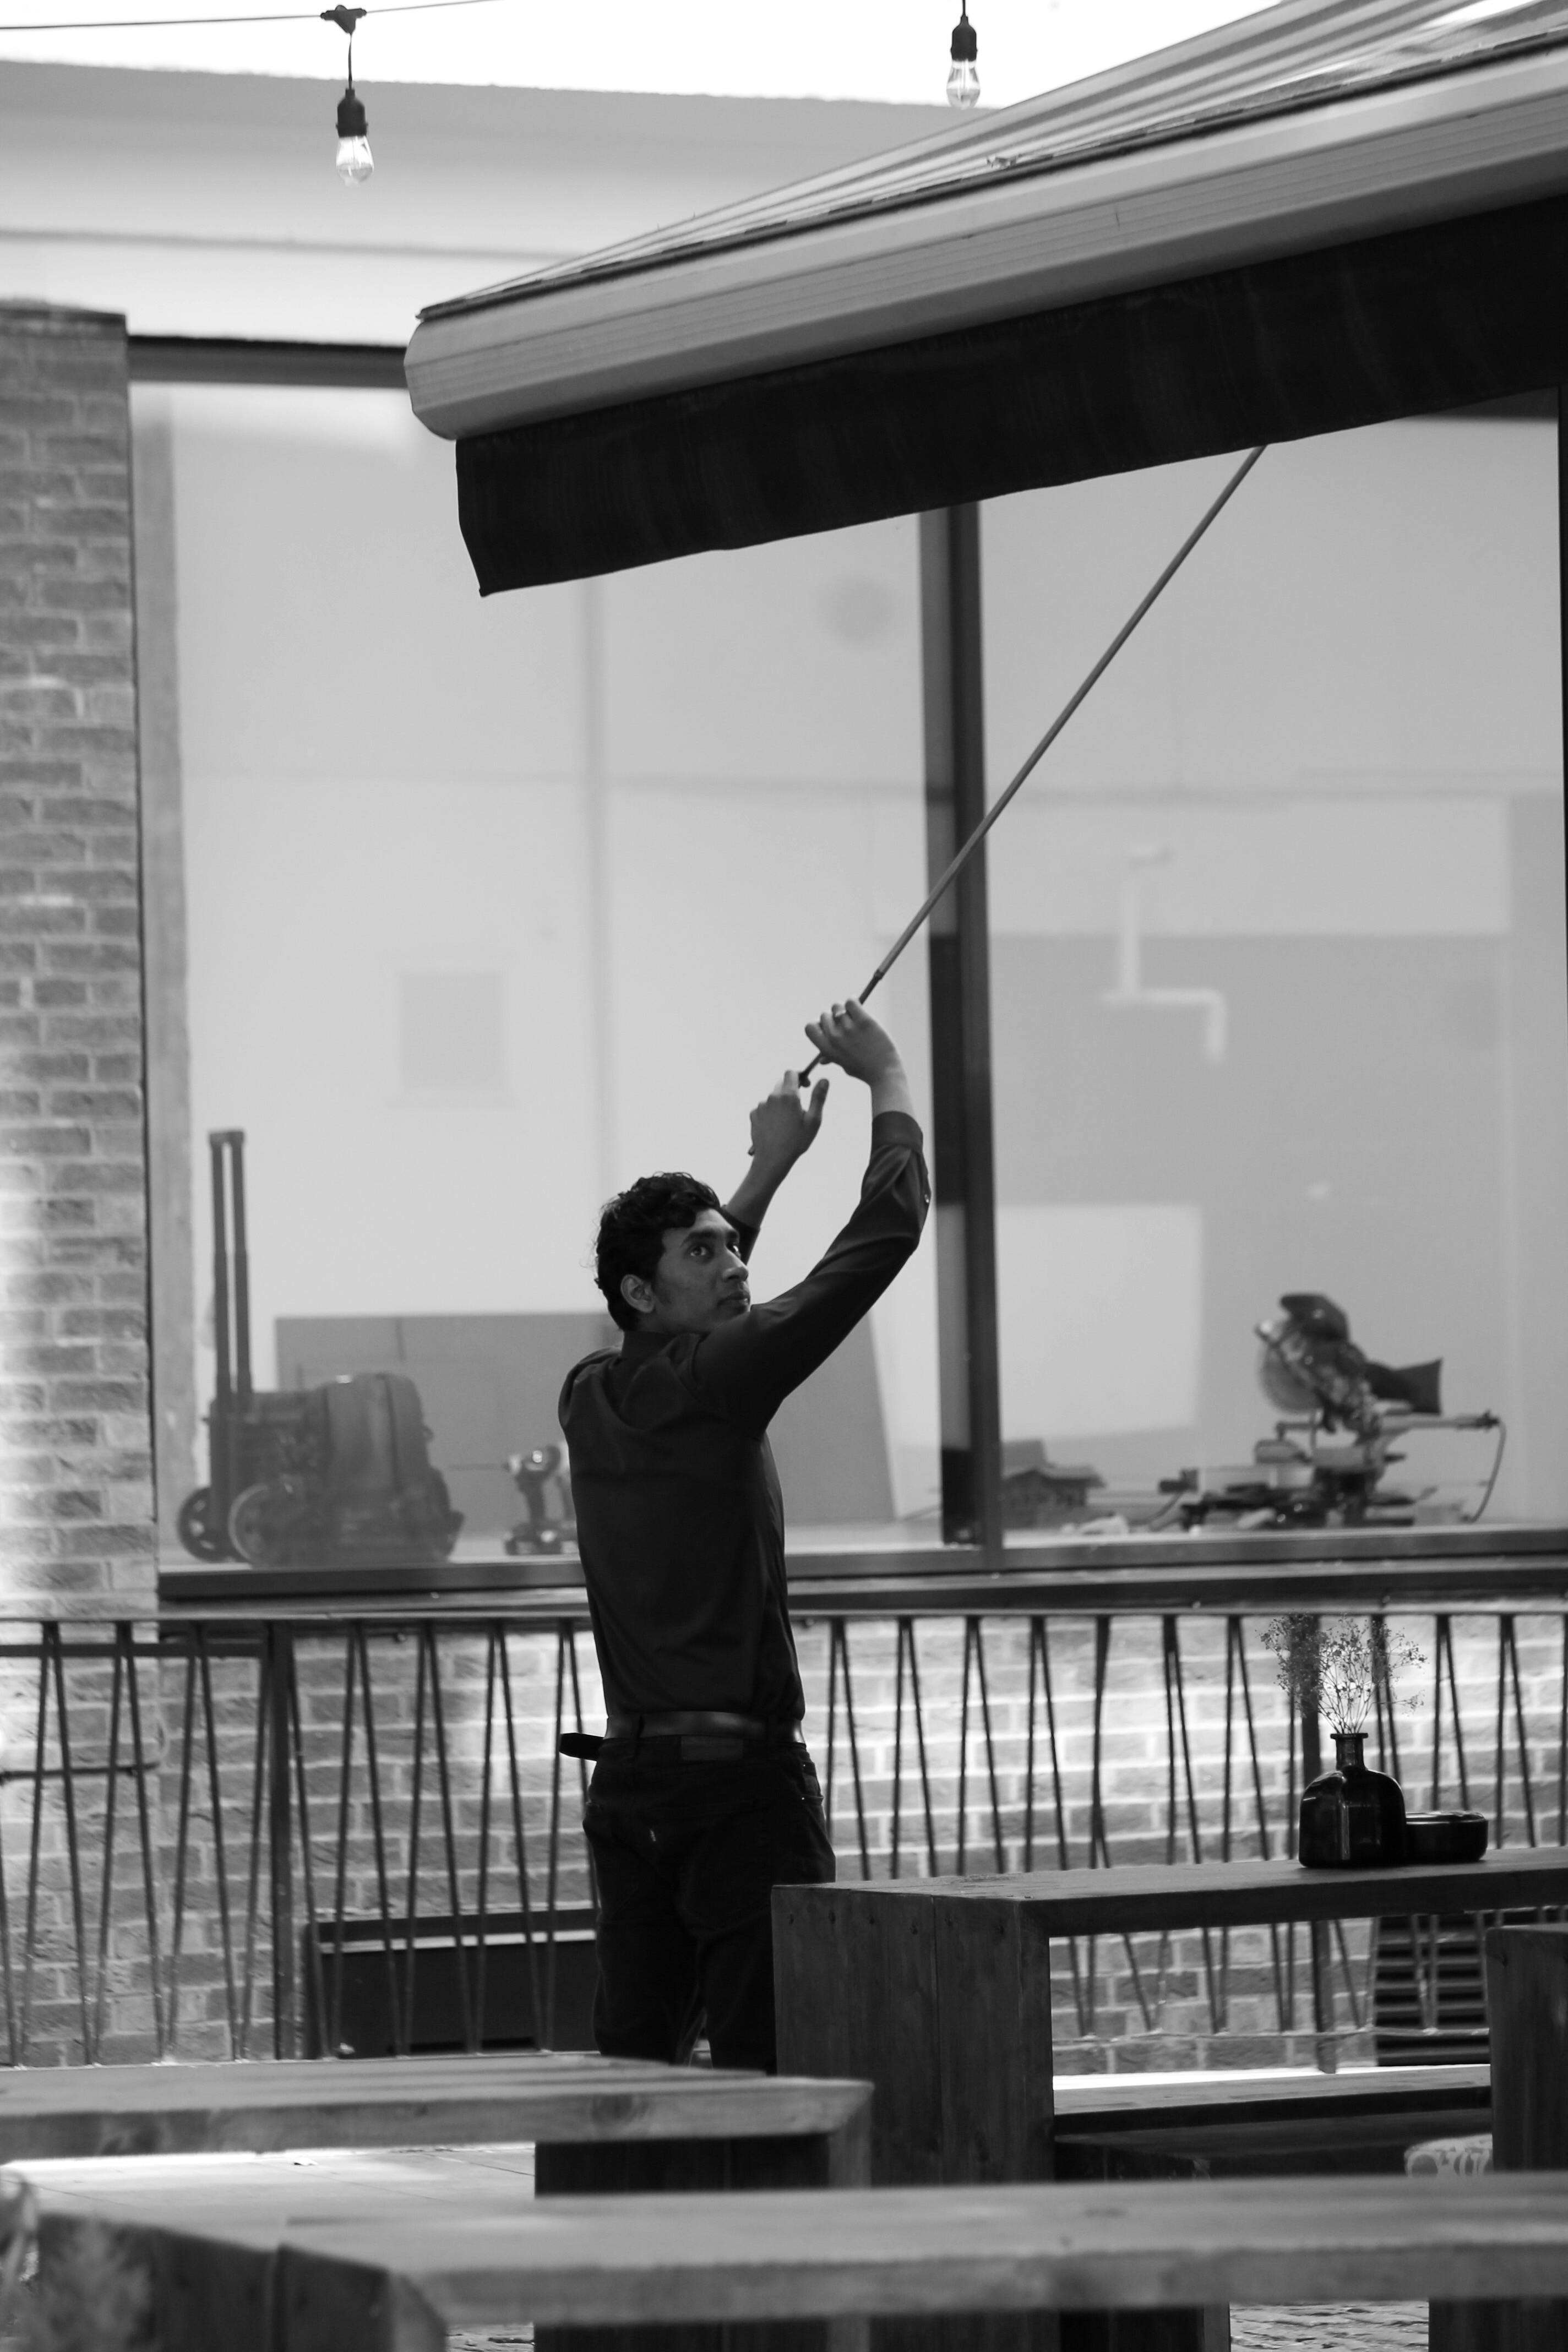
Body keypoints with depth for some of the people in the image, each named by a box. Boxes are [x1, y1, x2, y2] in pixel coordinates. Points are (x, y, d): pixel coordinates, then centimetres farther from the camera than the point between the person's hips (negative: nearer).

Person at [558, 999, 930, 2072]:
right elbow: (882, 1240, -9)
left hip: (631, 1777, 8)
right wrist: (890, 1081, 5)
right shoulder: (715, 1384, -11)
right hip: (740, 1776, -8)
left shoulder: (594, 1397, 10)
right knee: (770, 2063, -10)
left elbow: (686, 1329, 34)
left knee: (635, 2059, 8)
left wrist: (768, 1172, 36)